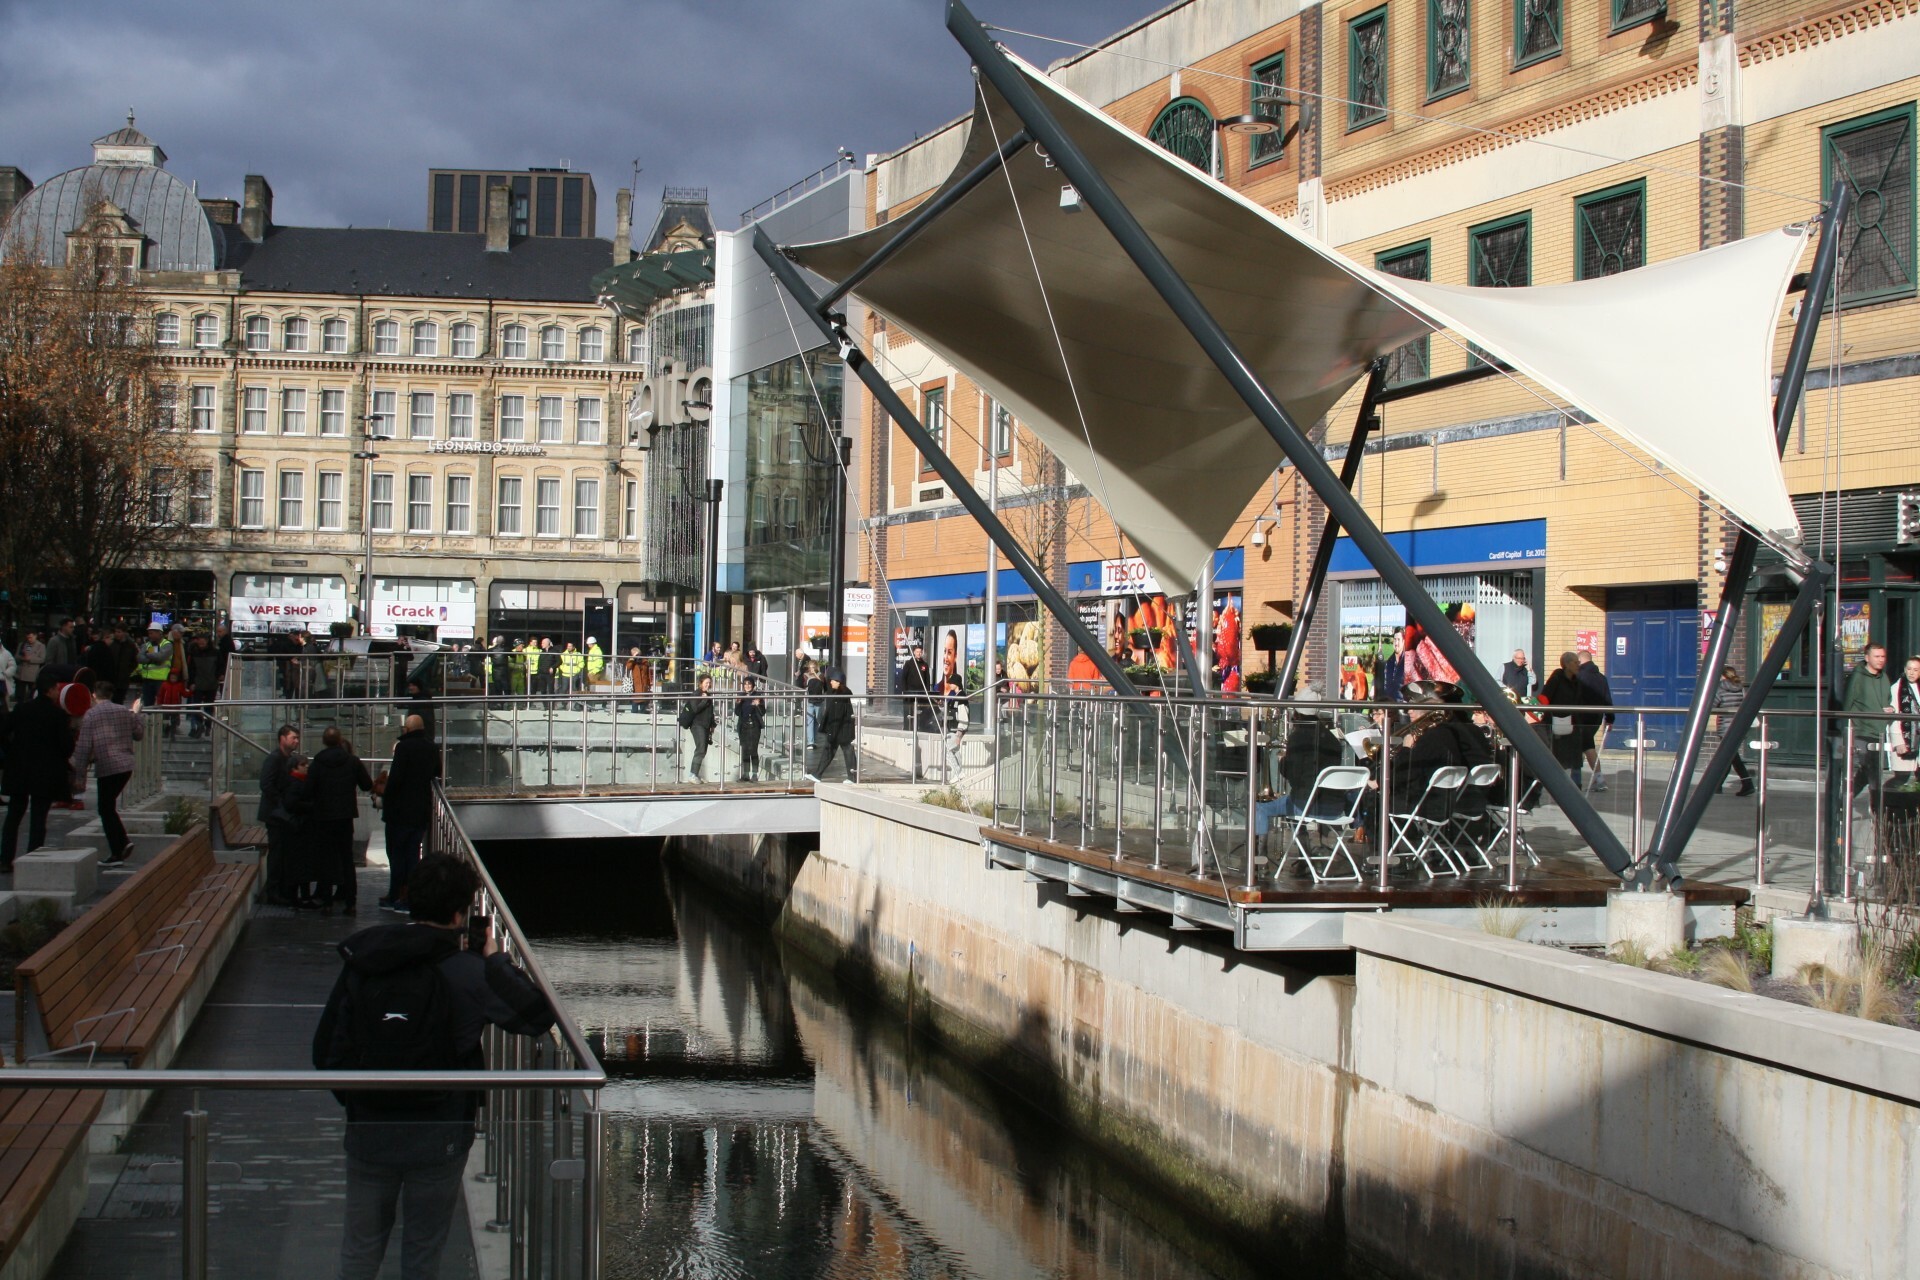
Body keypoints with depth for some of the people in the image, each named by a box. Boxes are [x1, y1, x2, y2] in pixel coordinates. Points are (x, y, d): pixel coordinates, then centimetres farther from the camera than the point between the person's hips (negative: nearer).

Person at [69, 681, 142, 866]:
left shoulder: (90, 715, -4)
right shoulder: (125, 712, 8)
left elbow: (83, 746, -7)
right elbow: (139, 734, 19)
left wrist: (80, 775, -4)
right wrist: (135, 714, 34)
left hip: (106, 768, -6)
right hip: (126, 766, 6)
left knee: (106, 809, 3)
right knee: (109, 806, 20)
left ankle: (116, 854, 2)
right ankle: (123, 843, 11)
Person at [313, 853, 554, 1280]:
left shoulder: (361, 963, -3)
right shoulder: (465, 973, -16)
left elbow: (326, 1049, 0)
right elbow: (537, 1015, -14)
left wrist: (354, 1101, 14)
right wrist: (495, 961, -1)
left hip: (368, 1133, 3)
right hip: (437, 1140, -3)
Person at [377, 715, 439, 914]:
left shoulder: (404, 747, -16)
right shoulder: (431, 748, 5)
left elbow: (395, 779, -19)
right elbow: (437, 772, 19)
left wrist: (386, 800, -9)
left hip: (401, 810, -6)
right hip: (422, 811, 6)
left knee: (396, 853, 2)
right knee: (413, 852, 11)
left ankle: (394, 897, 4)